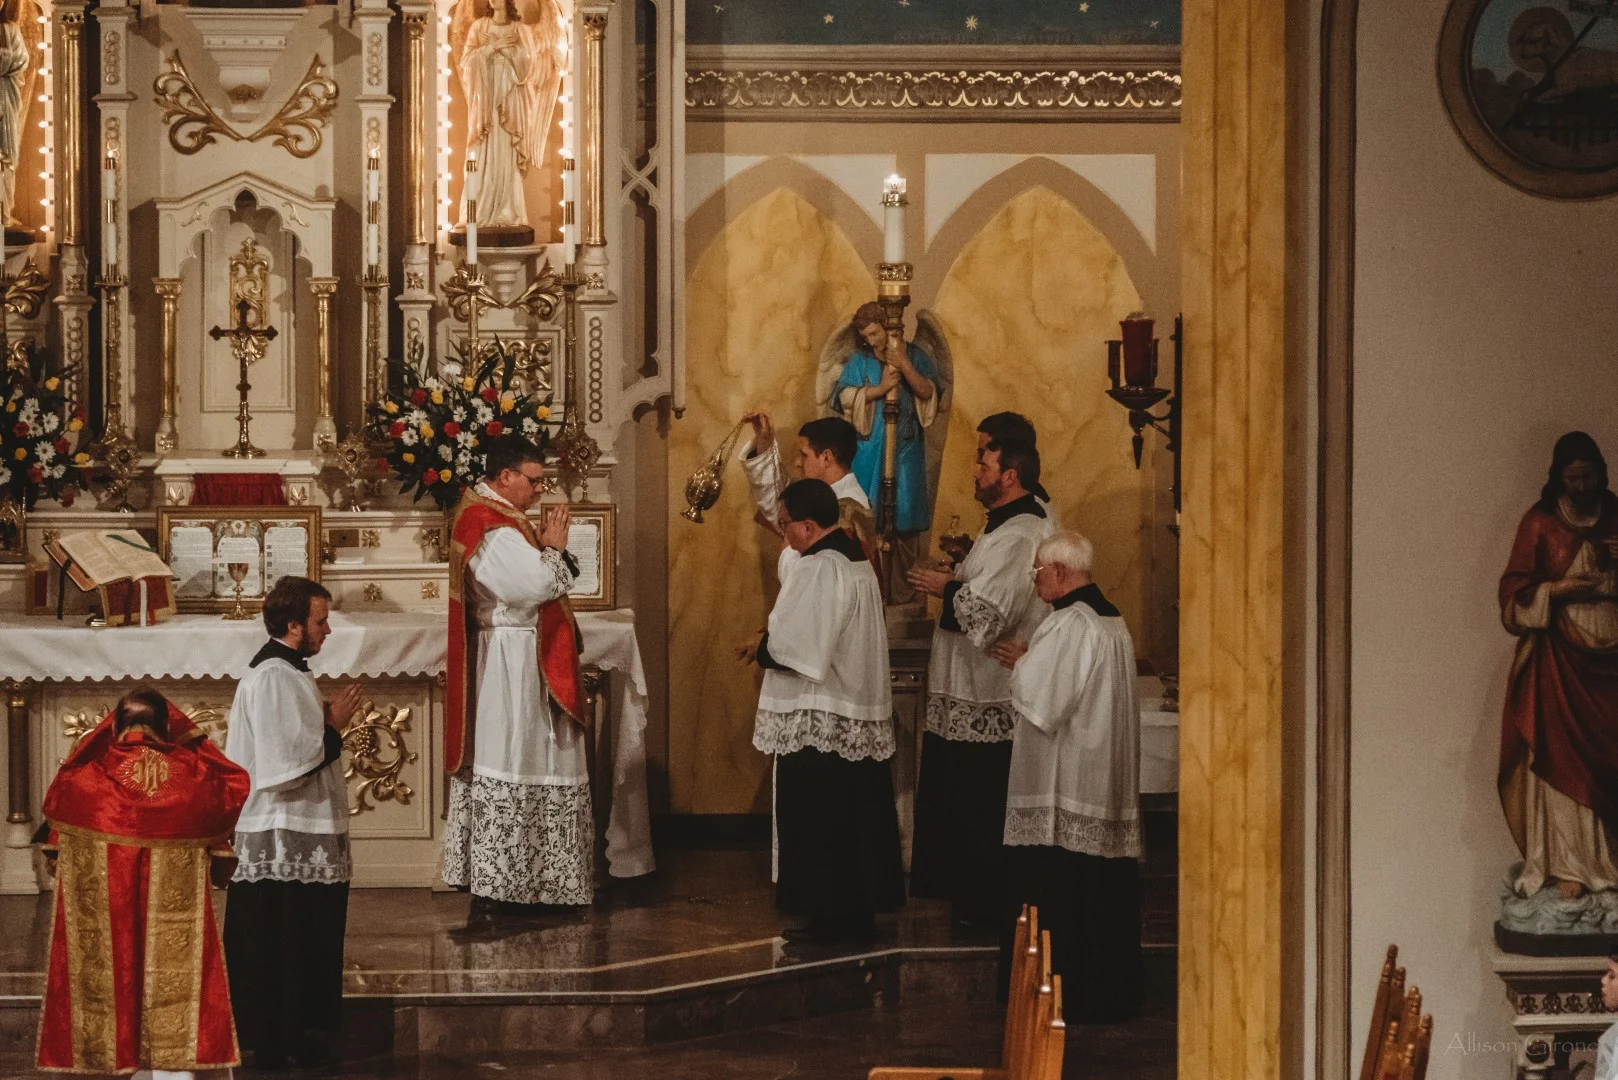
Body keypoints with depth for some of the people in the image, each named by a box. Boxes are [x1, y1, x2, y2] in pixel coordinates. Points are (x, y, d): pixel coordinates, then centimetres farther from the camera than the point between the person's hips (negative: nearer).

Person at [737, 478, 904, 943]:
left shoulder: (819, 568, -20)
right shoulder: (855, 559, 11)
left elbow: (793, 645, -23)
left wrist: (761, 646, -4)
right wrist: (769, 640, 9)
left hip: (818, 718, -10)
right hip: (861, 713, 10)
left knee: (817, 821, -1)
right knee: (857, 813, 14)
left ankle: (829, 914, 3)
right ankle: (862, 907, 20)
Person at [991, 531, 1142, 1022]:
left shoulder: (1069, 625, -18)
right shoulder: (1113, 621, 12)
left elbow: (1041, 701, -19)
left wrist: (1020, 664, -1)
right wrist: (1031, 660, 12)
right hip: (1111, 792, 9)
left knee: (1057, 897, -3)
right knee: (1108, 890, 12)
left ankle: (1065, 993, 0)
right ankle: (1114, 994, 16)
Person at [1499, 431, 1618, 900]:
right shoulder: (1540, 523, -1)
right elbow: (1514, 592, -3)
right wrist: (1560, 589, -17)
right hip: (1561, 654, -3)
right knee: (1562, 757, -7)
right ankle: (1569, 866, -5)